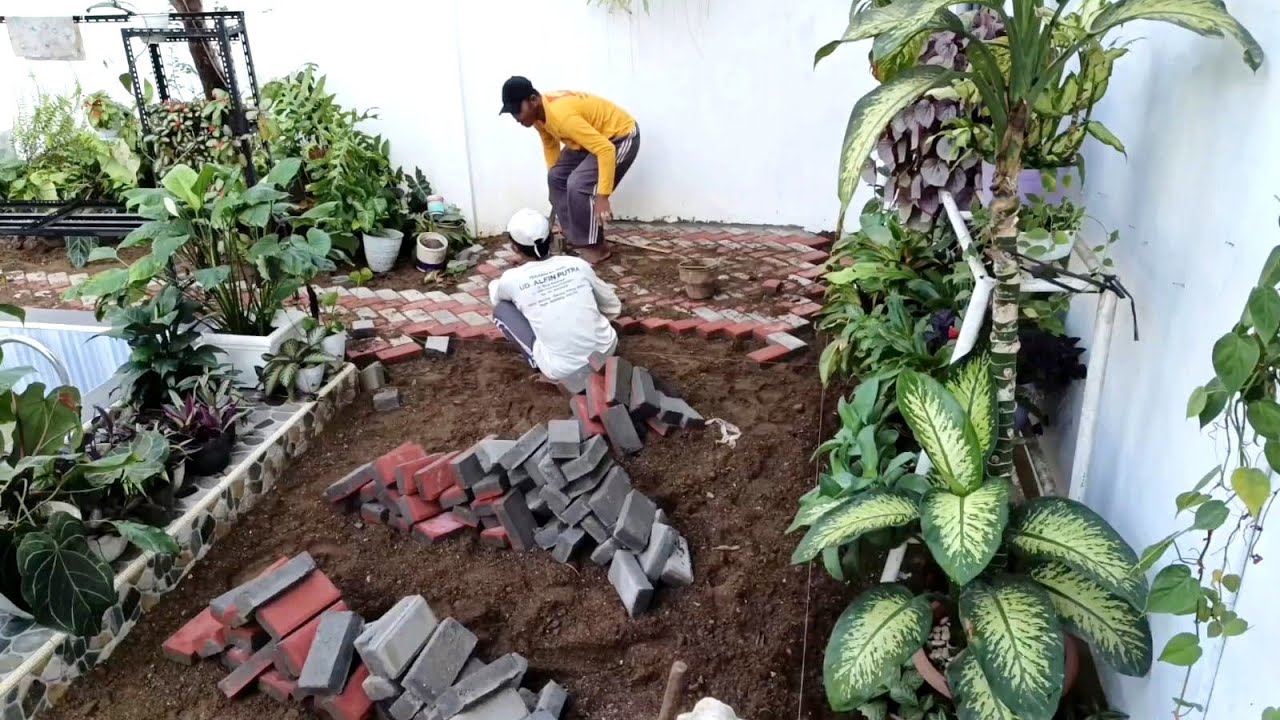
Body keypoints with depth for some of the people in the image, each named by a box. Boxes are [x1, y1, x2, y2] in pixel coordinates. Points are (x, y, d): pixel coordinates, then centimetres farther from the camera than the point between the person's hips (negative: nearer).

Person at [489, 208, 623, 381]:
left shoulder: (511, 279, -3)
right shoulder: (578, 264, 2)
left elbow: (495, 298, 23)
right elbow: (614, 308, 14)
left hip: (561, 370, -4)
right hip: (606, 351, 4)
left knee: (501, 309, 13)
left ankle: (538, 362, 10)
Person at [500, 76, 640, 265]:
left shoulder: (562, 115, -36)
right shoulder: (538, 113, -8)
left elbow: (606, 150, -39)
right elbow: (550, 144, 15)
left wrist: (602, 196, -41)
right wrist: (553, 172, 22)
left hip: (621, 137, -10)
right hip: (594, 135, 10)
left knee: (578, 186, -20)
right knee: (556, 178, 7)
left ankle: (594, 247, -5)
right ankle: (573, 237, 19)